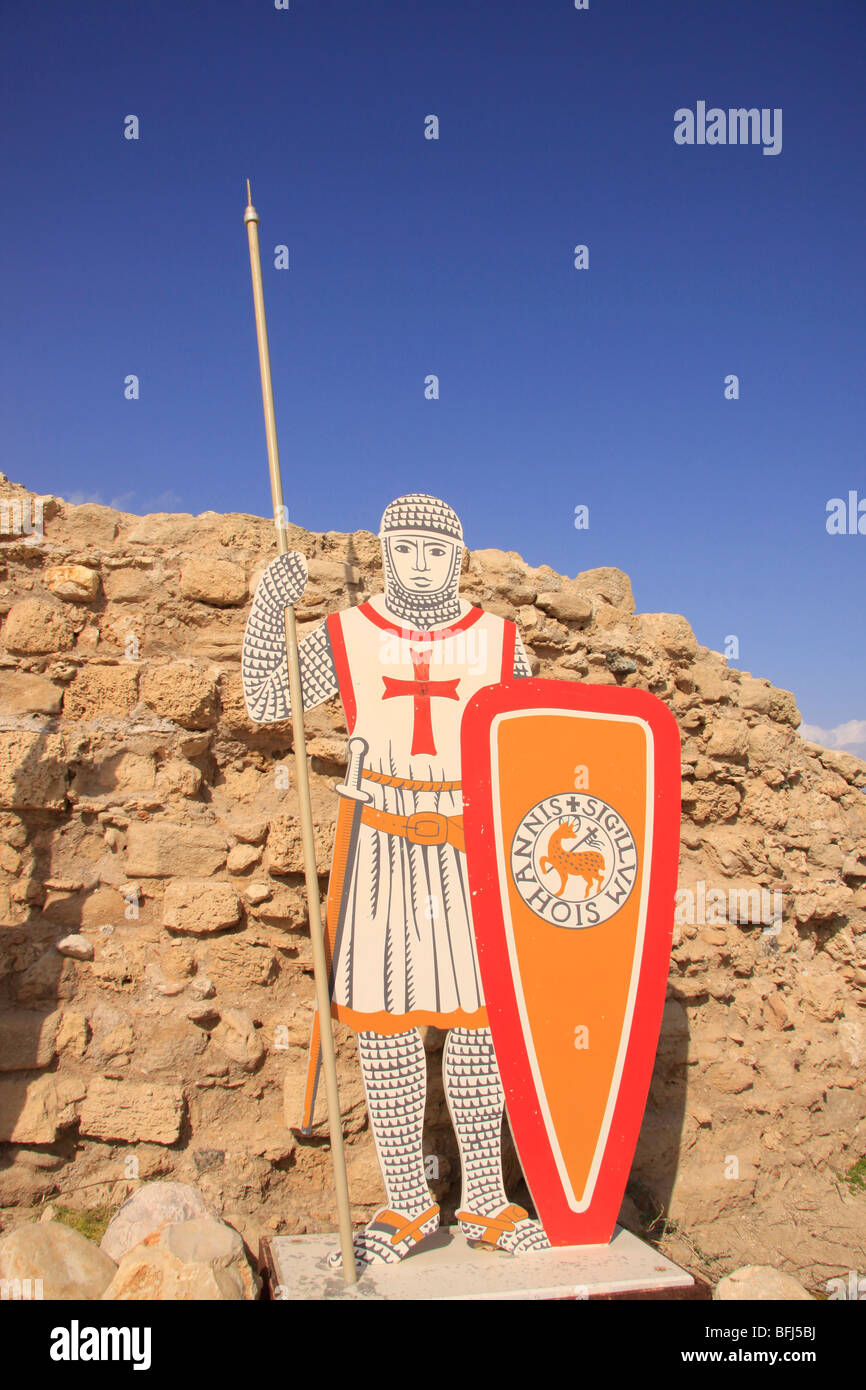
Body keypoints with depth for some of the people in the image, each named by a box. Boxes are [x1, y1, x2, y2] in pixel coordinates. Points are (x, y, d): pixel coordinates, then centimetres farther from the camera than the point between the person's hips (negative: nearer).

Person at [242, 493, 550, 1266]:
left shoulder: (499, 642, 5)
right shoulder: (347, 637, 3)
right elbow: (266, 702, -4)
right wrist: (269, 608, -15)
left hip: (474, 851, 1)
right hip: (386, 850, 0)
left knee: (478, 1021, 5)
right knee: (385, 1020, 2)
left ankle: (486, 1200, 22)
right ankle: (408, 1203, 20)